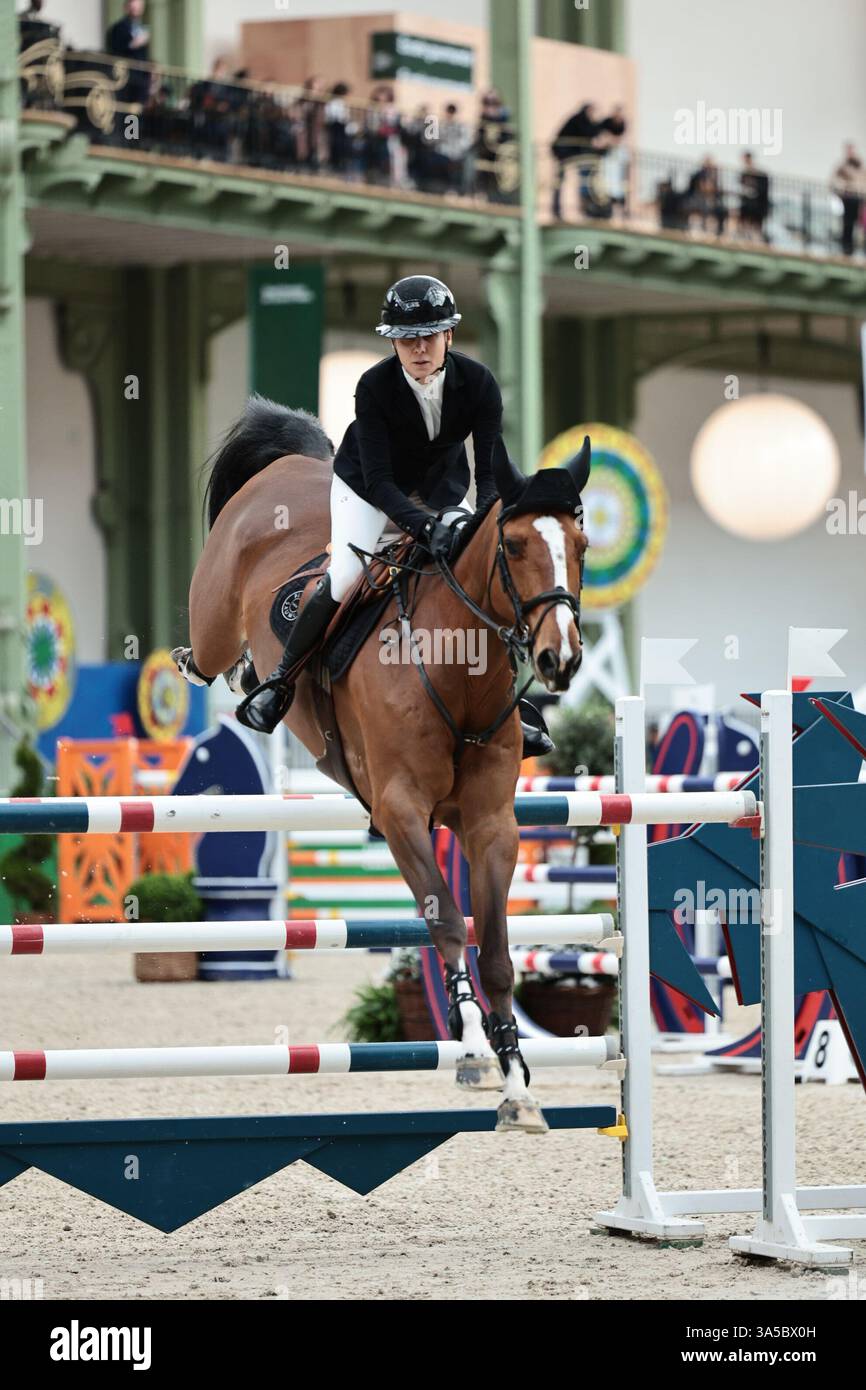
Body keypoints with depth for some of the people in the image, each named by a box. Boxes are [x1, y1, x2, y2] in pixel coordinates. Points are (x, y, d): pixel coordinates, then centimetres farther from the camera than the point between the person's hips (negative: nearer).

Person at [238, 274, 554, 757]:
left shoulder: (479, 381, -27)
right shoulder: (375, 387, -31)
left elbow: (492, 468, -24)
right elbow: (378, 481, -34)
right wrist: (428, 526, -49)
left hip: (441, 488, 2)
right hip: (370, 485, -2)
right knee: (343, 581, -18)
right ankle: (281, 682, 0)